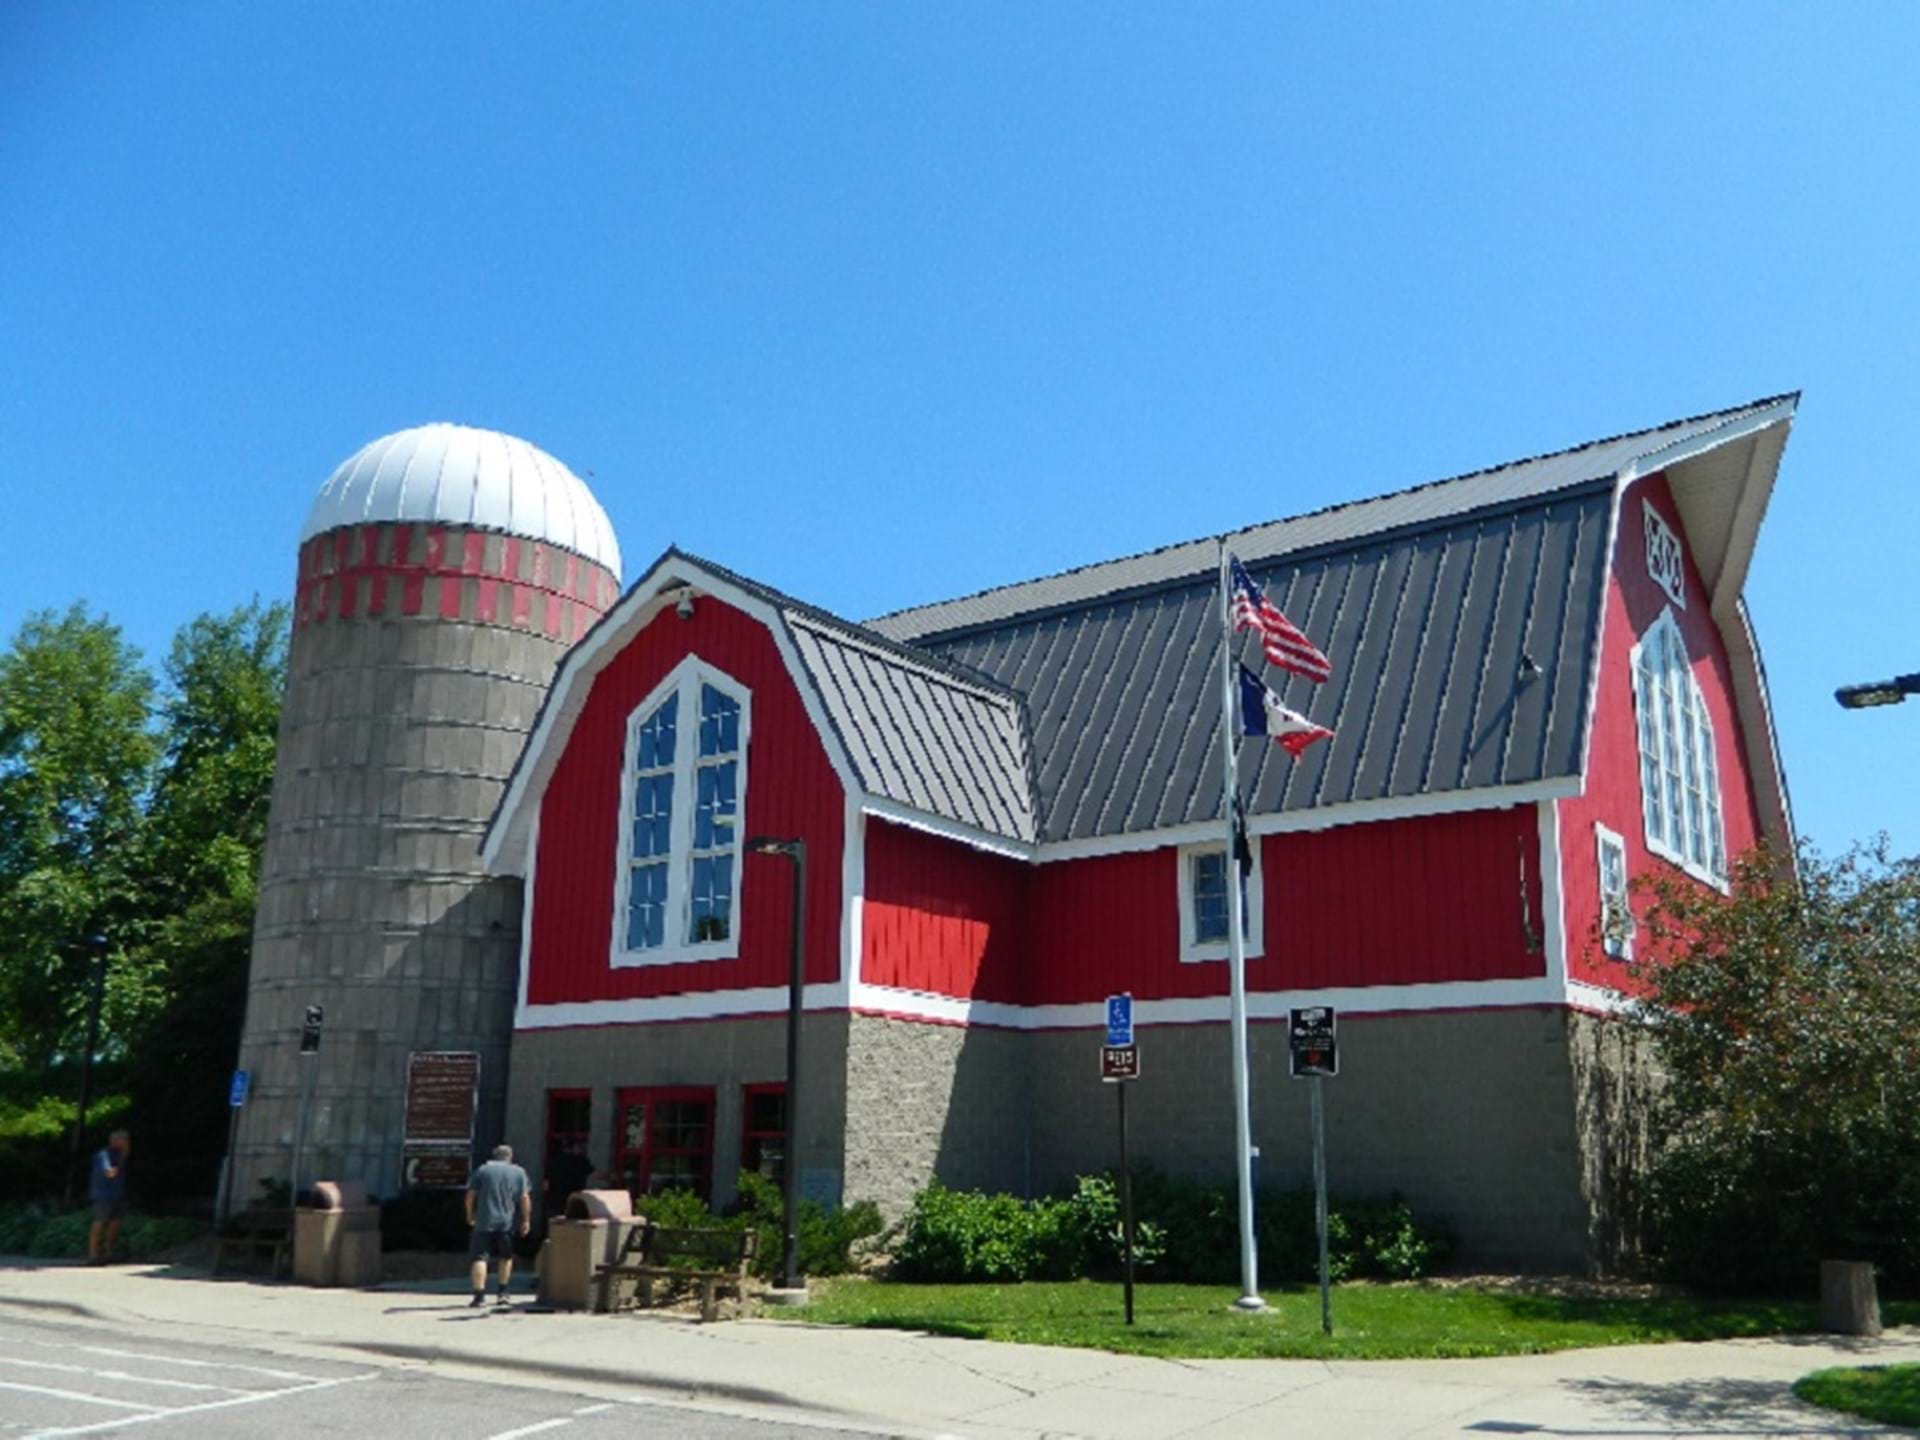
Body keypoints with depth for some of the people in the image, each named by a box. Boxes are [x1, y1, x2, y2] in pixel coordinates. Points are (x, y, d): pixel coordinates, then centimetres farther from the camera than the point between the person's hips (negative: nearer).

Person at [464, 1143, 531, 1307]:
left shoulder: (482, 1170, 6)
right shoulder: (519, 1172, 7)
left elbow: (471, 1195, 4)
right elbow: (525, 1198, 0)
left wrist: (470, 1215, 17)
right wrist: (526, 1220, 5)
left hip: (484, 1222, -2)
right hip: (508, 1222, 2)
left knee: (480, 1257, -2)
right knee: (506, 1257, 19)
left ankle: (479, 1295, -12)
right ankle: (503, 1292, 21)